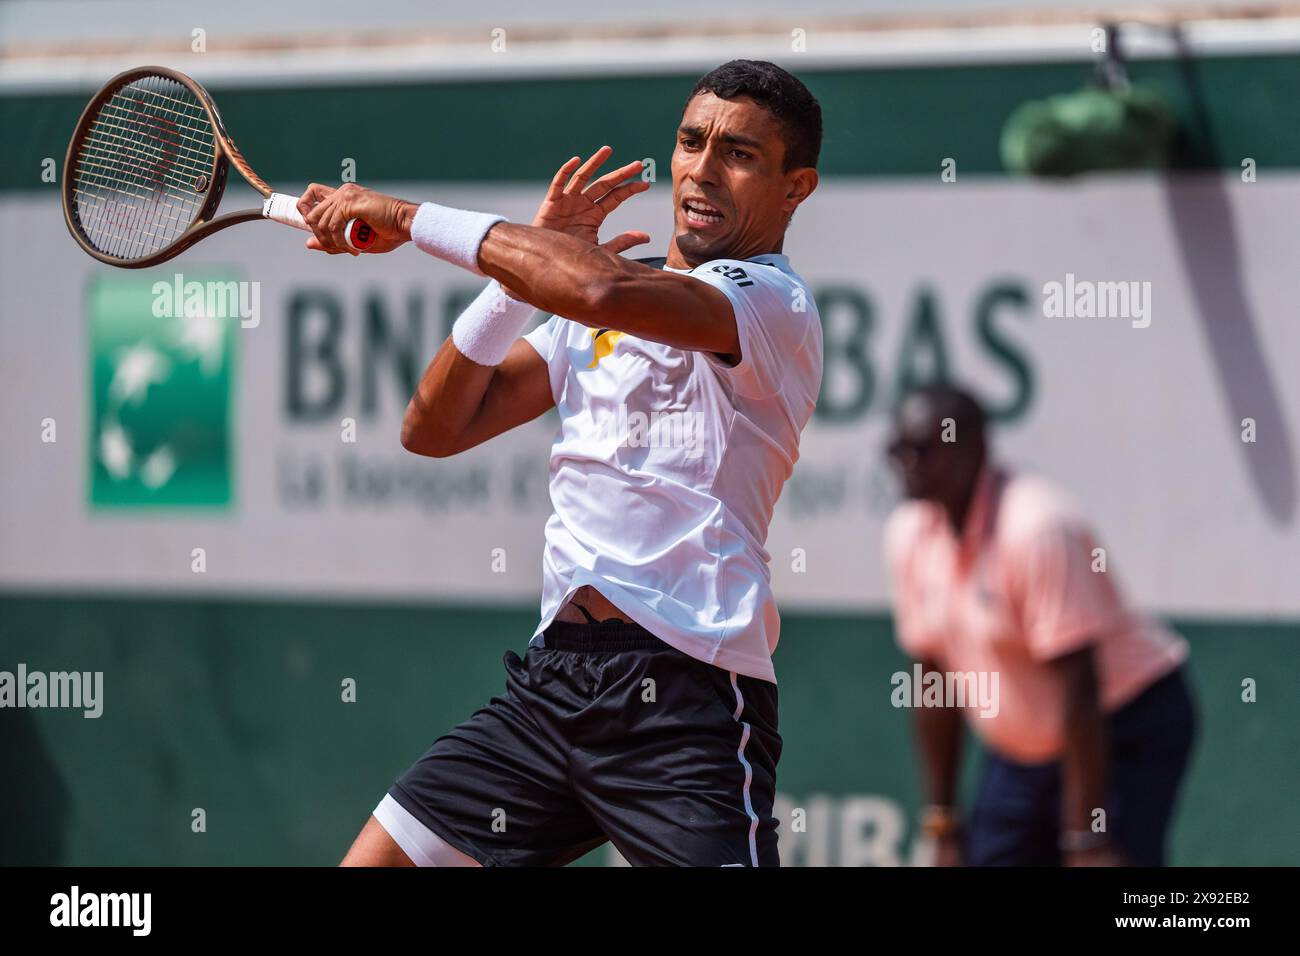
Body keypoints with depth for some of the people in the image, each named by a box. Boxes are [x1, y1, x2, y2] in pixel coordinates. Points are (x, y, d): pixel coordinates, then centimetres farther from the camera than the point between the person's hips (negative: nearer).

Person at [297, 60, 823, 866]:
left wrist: (409, 219, -19)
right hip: (553, 676, 7)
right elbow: (437, 428, 14)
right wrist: (535, 257, 3)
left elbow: (605, 289, -27)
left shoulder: (774, 302, -7)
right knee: (373, 862, 2)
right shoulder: (600, 302, 19)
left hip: (684, 692, -7)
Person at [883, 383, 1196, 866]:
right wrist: (941, 825, 7)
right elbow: (934, 678, 7)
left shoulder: (1036, 527, -24)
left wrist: (1087, 841, -27)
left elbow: (1079, 688, -26)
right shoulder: (908, 533, -1)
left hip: (1125, 734, -8)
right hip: (1021, 749, 8)